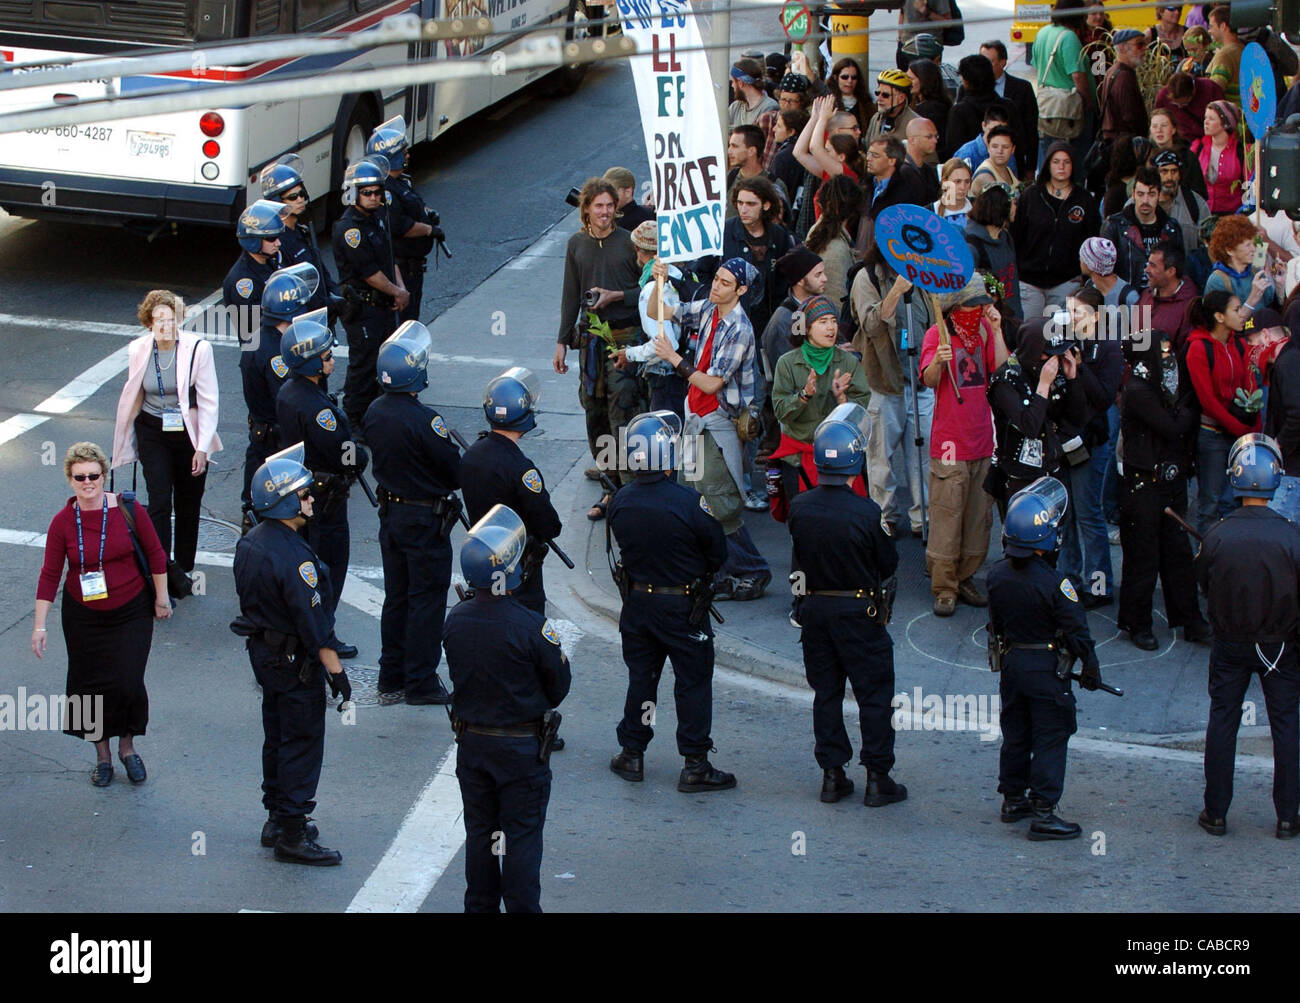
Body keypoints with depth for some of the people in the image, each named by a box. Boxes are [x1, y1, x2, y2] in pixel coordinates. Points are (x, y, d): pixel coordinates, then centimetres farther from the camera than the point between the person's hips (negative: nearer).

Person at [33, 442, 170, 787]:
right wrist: (40, 625, -7)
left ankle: (127, 746, 20)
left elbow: (155, 554, 0)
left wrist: (161, 598, 4)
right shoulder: (62, 522, -8)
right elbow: (50, 575, -5)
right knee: (91, 685, 6)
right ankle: (102, 755, 26)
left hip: (131, 612, -1)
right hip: (84, 617, 1)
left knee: (128, 683, -6)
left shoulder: (127, 510, -11)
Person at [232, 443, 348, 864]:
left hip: (263, 651, 10)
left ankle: (277, 820, 31)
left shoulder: (249, 542, 2)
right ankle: (292, 835, 4)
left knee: (278, 737, 20)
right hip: (295, 662, -10)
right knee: (303, 743, -1)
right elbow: (314, 623, -25)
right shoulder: (293, 556, -27)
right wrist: (336, 672, -19)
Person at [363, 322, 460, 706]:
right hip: (426, 521, -7)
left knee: (396, 598, 16)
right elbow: (455, 472, -19)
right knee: (427, 600, 4)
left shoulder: (374, 412, -3)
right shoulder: (424, 420, -25)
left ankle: (391, 680, 23)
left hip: (390, 513, 7)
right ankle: (420, 684, 9)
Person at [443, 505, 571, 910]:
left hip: (471, 740, 5)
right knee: (522, 835, 5)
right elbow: (559, 683, -10)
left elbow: (457, 678, 5)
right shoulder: (529, 626, -23)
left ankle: (480, 907, 24)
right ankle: (521, 909, 8)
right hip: (522, 747, -5)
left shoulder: (455, 622, -8)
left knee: (479, 831, 16)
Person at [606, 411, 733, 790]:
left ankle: (632, 755, 26)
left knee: (640, 677, 18)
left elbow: (622, 546, 5)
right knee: (693, 681, 6)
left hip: (637, 600, 5)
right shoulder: (688, 502, -23)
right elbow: (718, 551, -11)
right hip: (683, 605, -5)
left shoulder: (620, 503, -8)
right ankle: (695, 765, 8)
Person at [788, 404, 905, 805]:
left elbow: (799, 556, 3)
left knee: (826, 693, 14)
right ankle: (878, 779, 9)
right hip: (859, 612, -4)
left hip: (813, 610, 4)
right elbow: (889, 564, -8)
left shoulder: (800, 508, -9)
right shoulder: (866, 513, -21)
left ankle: (832, 775, 17)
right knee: (874, 695, 7)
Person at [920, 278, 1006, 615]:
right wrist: (938, 362, -38)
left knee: (979, 514, 8)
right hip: (949, 441, -5)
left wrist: (996, 331, -10)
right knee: (947, 515, -6)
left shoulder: (985, 331, 8)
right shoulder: (937, 334, -5)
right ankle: (944, 588, -2)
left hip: (981, 437, 5)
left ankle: (966, 578, 19)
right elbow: (929, 380, -17)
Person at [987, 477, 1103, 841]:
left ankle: (1013, 799, 28)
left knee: (1015, 733, 19)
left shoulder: (997, 575, -4)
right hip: (1046, 668, -6)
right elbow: (1076, 630, -17)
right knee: (1050, 739, 1)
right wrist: (1090, 667, -3)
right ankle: (1042, 813, 0)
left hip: (1010, 662, 6)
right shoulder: (1053, 583, -24)